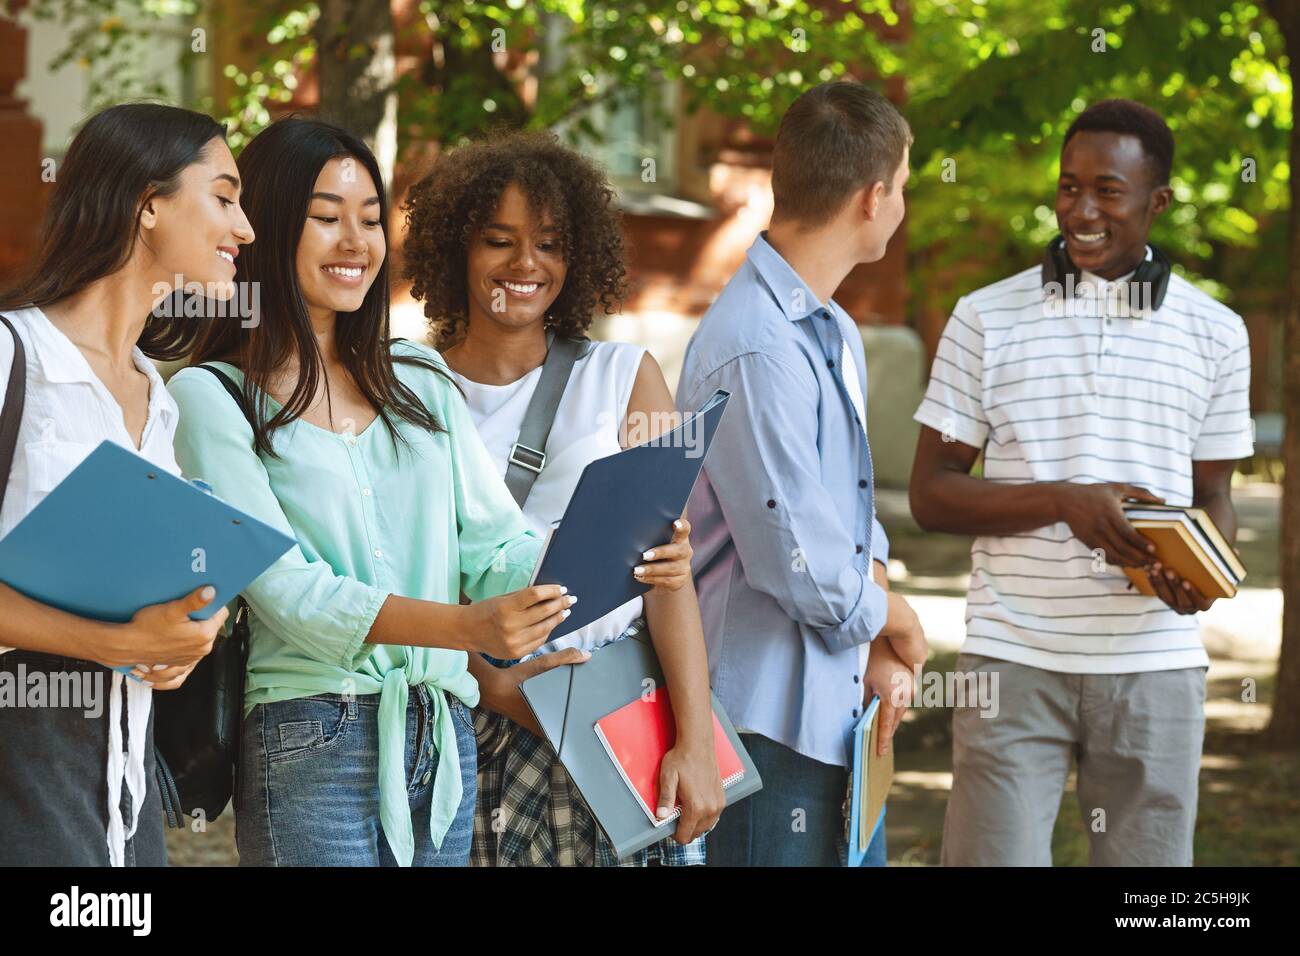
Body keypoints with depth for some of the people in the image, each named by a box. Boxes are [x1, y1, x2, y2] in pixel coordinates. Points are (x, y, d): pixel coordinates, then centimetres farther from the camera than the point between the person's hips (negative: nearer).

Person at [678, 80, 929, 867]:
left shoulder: (836, 335, 13)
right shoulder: (756, 351, -21)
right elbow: (797, 560, -23)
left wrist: (881, 656, 3)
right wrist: (890, 620, -4)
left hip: (837, 708, 10)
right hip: (774, 722, -10)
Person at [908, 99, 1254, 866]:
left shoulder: (1215, 333, 6)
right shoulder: (986, 320, 2)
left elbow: (1213, 495, 13)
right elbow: (931, 495, 0)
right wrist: (1064, 502, -17)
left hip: (1155, 663, 1)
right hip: (1014, 658, -1)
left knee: (1149, 854, 5)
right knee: (994, 853, -5)